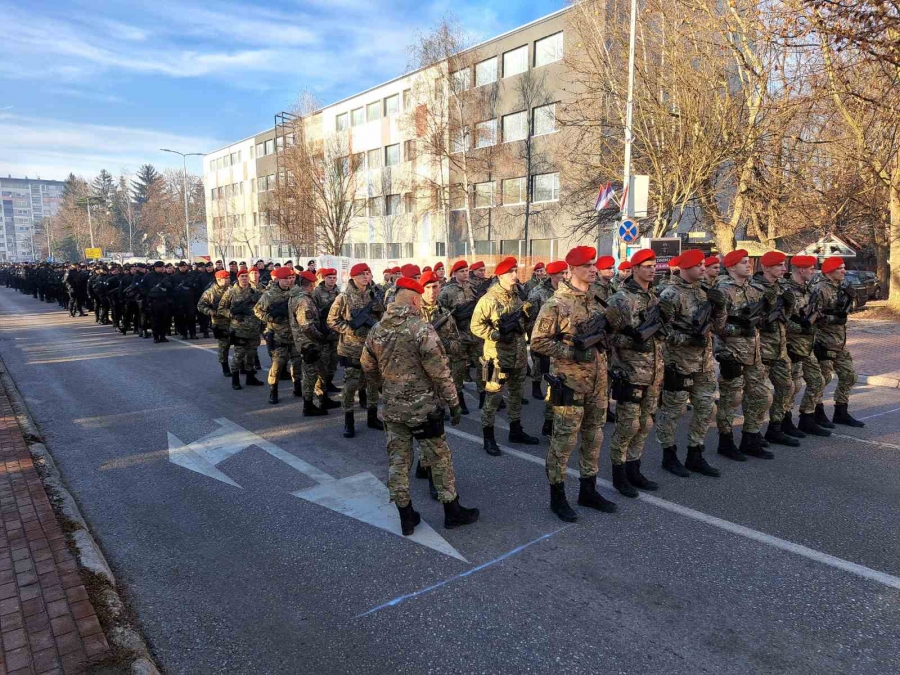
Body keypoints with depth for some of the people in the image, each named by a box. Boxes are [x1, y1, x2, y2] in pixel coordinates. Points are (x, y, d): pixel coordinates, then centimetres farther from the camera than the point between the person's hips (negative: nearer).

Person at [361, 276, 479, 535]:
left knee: (398, 460, 13)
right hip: (423, 408, -5)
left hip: (392, 409, 6)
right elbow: (440, 372, -18)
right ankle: (452, 511, 24)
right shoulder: (422, 329, -18)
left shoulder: (376, 331, 2)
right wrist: (453, 403, -9)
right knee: (440, 458, 10)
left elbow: (368, 369, 12)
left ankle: (406, 517, 23)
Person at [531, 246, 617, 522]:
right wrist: (571, 351, -21)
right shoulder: (556, 304, -14)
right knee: (564, 440, 2)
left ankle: (588, 490, 31)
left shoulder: (597, 299, 9)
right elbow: (538, 342, -14)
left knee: (594, 437, 16)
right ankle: (557, 496, 17)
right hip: (570, 383, -7)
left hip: (597, 382, 7)